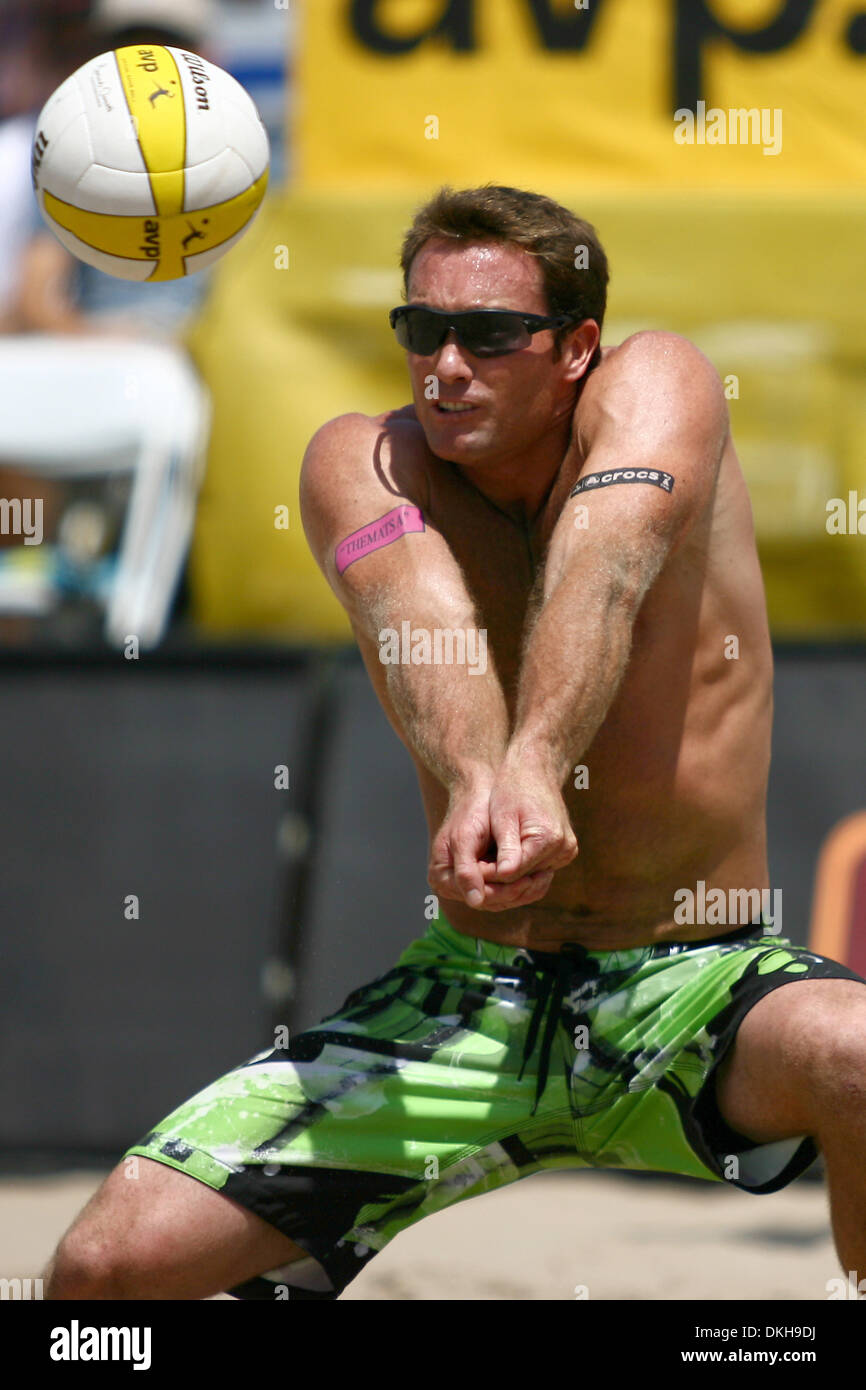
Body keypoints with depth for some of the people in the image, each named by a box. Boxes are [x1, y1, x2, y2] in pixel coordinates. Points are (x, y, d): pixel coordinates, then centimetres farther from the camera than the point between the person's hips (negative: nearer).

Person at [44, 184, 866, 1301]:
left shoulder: (656, 384, -7)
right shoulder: (361, 461, -3)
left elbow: (606, 563, -29)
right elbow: (422, 618, -26)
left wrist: (537, 766, -51)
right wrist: (471, 781, -50)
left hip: (695, 987, -2)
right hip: (469, 990, 2)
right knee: (104, 1263, -12)